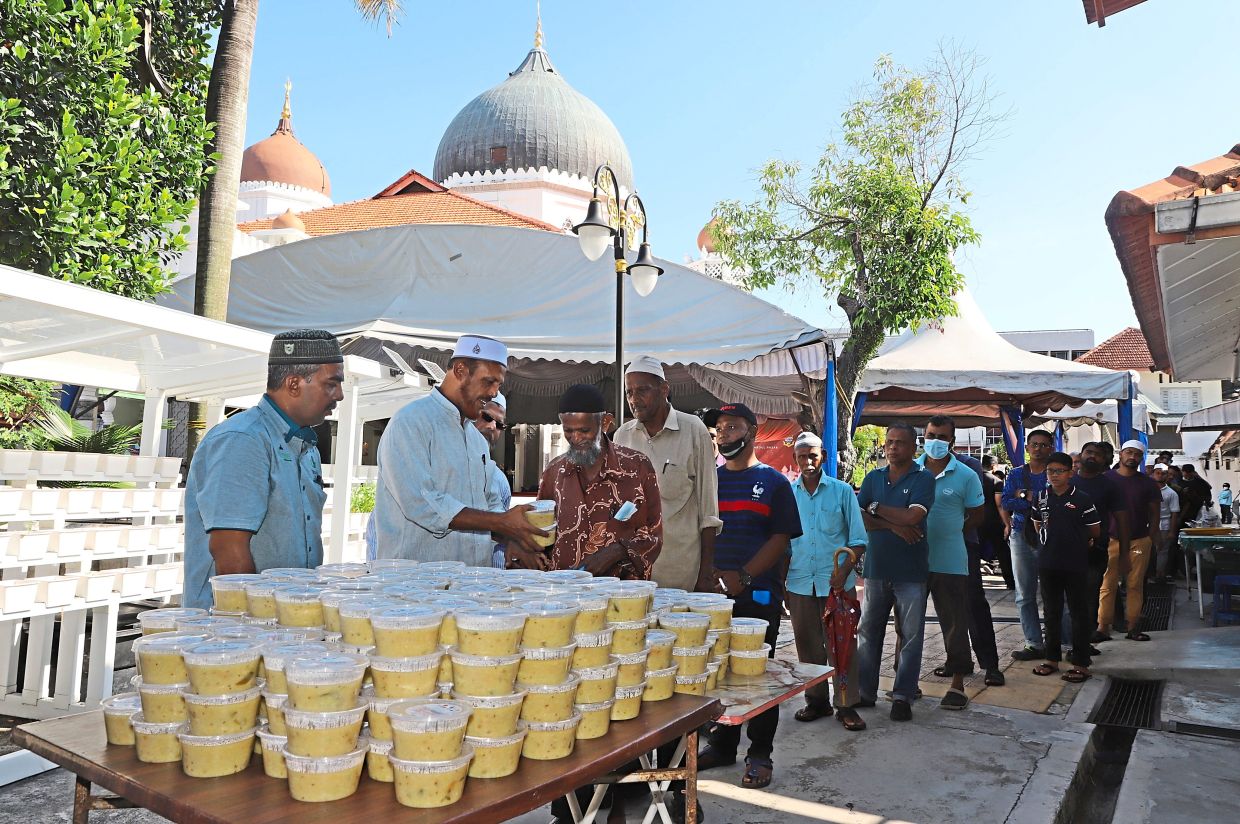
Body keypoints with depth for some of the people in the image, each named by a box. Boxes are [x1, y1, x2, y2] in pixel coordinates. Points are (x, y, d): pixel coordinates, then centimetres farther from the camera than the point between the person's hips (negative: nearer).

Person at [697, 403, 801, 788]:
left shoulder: (773, 482, 2)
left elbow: (781, 538, -4)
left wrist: (742, 576, -14)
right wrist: (709, 574, -7)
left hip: (758, 595, -3)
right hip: (713, 594, 3)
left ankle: (760, 754, 16)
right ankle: (721, 744, 26)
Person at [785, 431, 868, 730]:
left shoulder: (842, 491, 0)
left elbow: (858, 540, 0)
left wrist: (844, 570, -15)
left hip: (837, 583, -2)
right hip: (800, 583, 2)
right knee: (808, 646, 11)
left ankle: (846, 705, 14)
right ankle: (817, 700, 25)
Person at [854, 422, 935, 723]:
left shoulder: (923, 479, -3)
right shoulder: (873, 478, 9)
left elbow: (913, 516, -18)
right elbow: (857, 518, -1)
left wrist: (875, 508, -8)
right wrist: (894, 525, -14)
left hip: (910, 571, -3)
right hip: (876, 568, 4)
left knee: (911, 635, 3)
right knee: (867, 631, 8)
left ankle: (902, 696, 14)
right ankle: (864, 692, 19)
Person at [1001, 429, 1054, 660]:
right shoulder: (1015, 474, 12)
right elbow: (1006, 503, -2)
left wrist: (1025, 496, -11)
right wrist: (1039, 501, -10)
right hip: (1021, 537, 4)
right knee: (1025, 595, 6)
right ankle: (1034, 644, 13)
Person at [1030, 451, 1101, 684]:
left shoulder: (1082, 499, -7)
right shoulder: (1041, 498, 4)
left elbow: (1095, 532, -1)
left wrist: (1074, 540, 9)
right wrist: (1053, 540, 10)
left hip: (1075, 565, -4)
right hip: (1047, 564, 4)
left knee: (1079, 612, 4)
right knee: (1052, 612, 13)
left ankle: (1081, 664, 12)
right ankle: (1052, 658, 23)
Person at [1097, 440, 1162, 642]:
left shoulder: (1148, 483, 8)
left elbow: (1154, 512, 11)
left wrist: (1152, 536, 1)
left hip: (1139, 541, 2)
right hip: (1111, 540, -2)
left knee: (1135, 585, 5)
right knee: (1107, 586, -3)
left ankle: (1133, 627, 13)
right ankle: (1103, 628, 0)